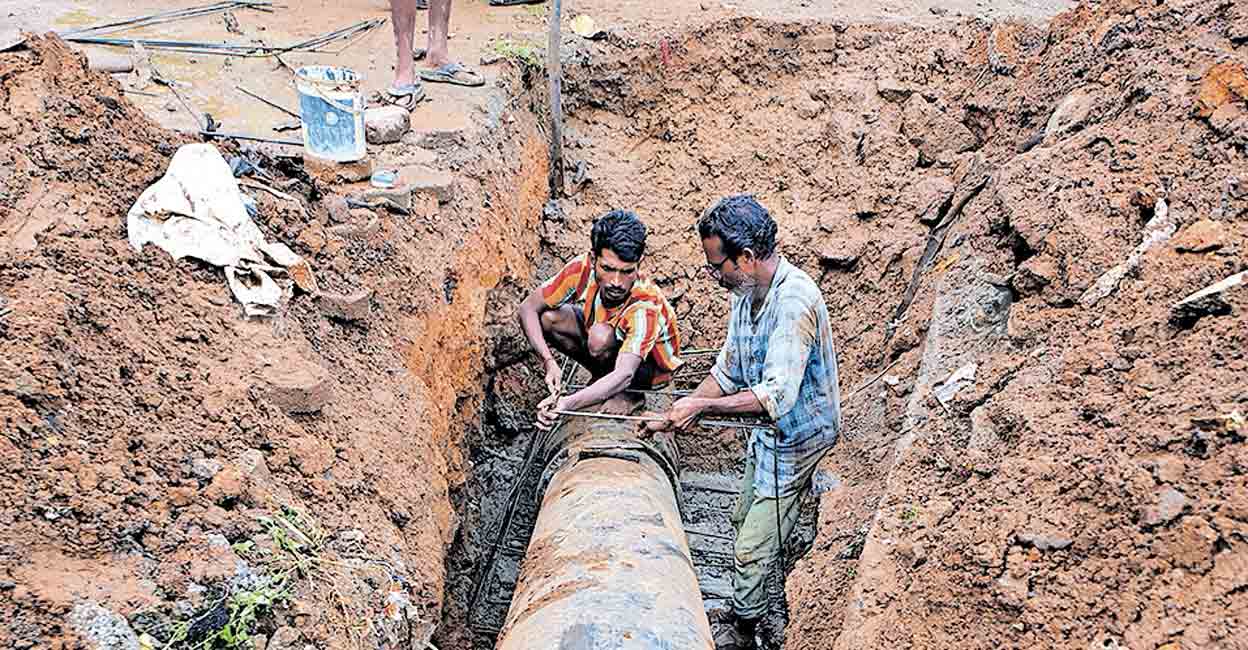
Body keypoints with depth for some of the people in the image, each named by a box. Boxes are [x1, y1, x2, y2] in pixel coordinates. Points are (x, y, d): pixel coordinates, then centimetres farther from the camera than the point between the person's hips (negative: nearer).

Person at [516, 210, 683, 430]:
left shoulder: (646, 306, -39)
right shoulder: (584, 267, -28)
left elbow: (623, 376, -50)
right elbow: (528, 308, -19)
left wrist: (568, 403, -64)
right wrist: (548, 361, -35)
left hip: (649, 366, -5)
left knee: (601, 337, -37)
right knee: (547, 318, -20)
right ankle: (601, 377, -1)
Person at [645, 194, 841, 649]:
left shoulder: (794, 301, -31)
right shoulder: (747, 292, -2)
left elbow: (776, 396, -36)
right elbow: (727, 372, 6)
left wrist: (701, 406, -29)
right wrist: (675, 415, -3)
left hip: (797, 437, -9)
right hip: (769, 433, 10)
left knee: (752, 547, -2)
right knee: (745, 521, 25)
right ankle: (752, 610, 46)